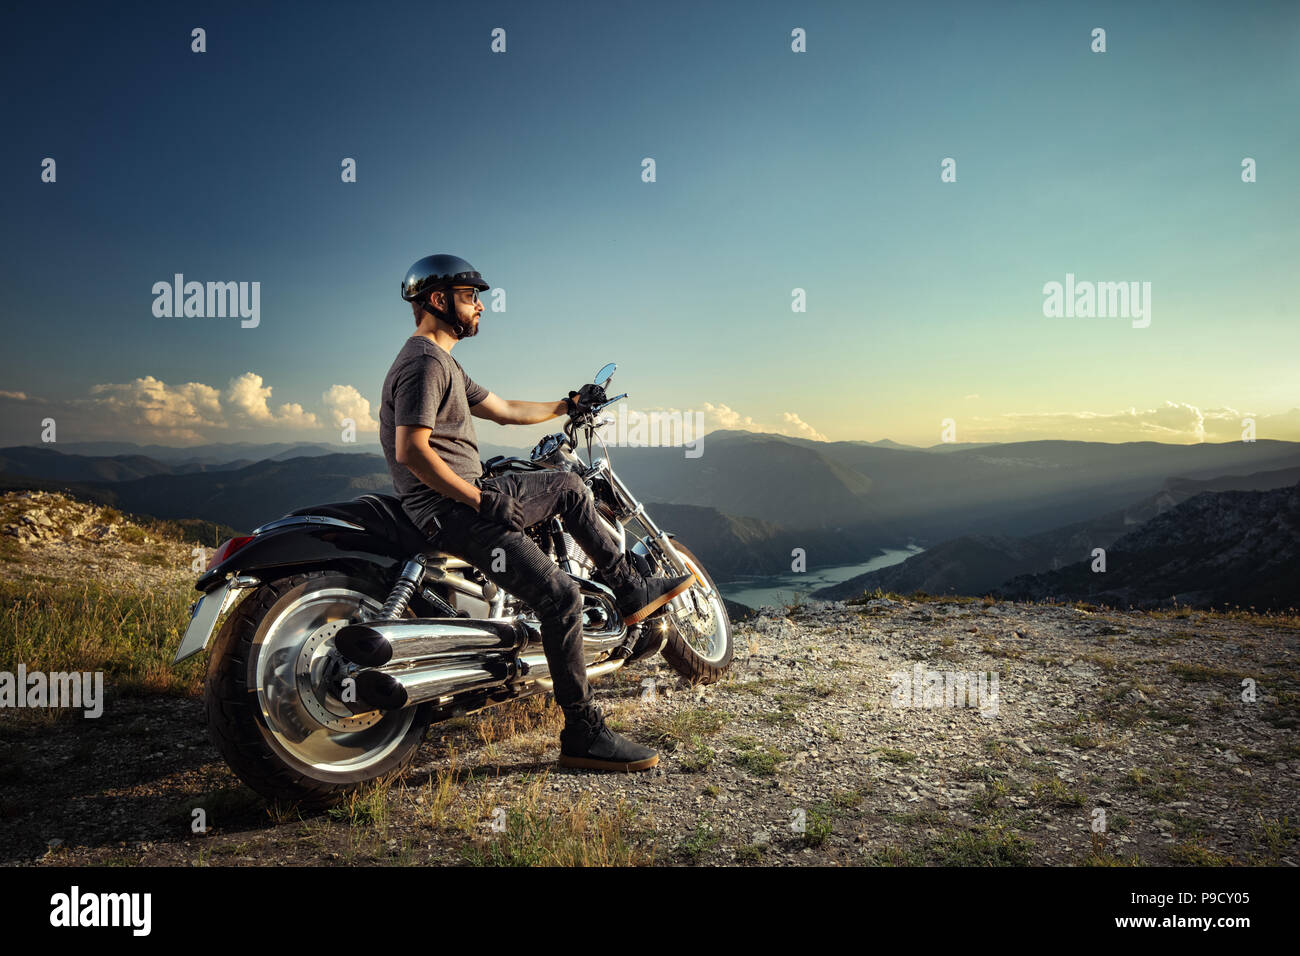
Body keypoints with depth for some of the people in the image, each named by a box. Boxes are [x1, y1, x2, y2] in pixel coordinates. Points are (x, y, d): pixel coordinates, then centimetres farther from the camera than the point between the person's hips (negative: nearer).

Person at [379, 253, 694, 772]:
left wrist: (567, 405, 30)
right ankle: (583, 735, -10)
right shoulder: (423, 363, -14)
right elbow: (410, 450, -24)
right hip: (449, 509, -11)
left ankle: (632, 590, 27)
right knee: (562, 596, -18)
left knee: (569, 486, 22)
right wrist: (480, 499, -21)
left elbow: (503, 410, 26)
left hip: (469, 492, 11)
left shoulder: (442, 363, 19)